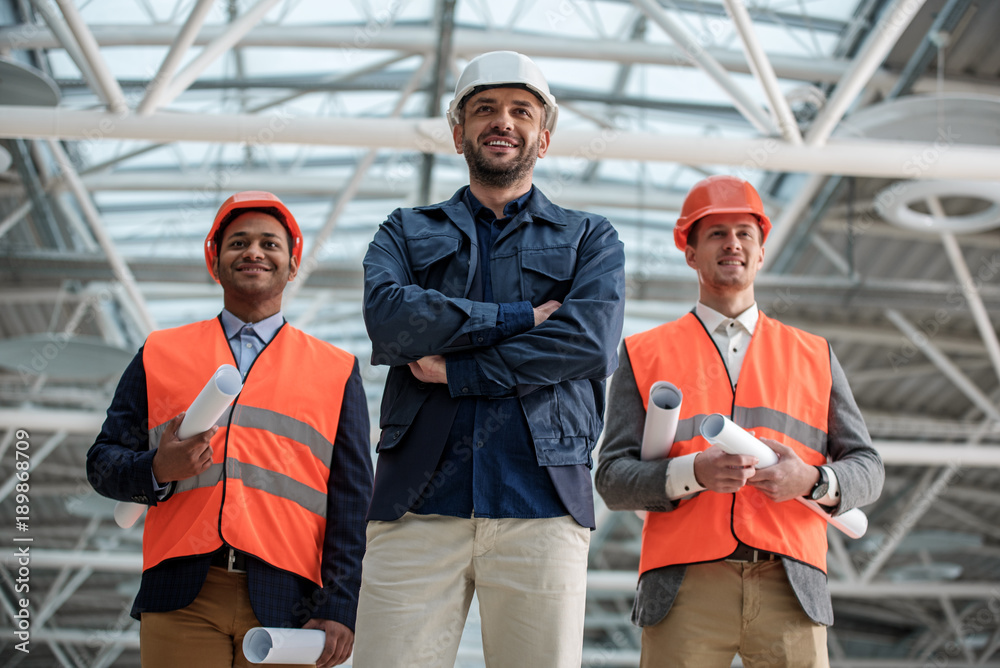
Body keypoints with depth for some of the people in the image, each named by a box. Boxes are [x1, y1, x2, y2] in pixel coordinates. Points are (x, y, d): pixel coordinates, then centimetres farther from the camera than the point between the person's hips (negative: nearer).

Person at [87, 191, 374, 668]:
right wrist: (157, 470, -10)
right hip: (180, 599, 1)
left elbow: (352, 502, 7)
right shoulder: (159, 355, 16)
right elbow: (102, 463, 12)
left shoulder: (338, 371, 13)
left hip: (284, 603, 0)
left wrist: (339, 609, -2)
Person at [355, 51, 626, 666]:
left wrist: (457, 369, -4)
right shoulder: (406, 233, 20)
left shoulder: (591, 240, 18)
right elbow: (388, 318, -2)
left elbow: (592, 341, -3)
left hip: (541, 500, 0)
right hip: (418, 501, 1)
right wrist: (522, 316, -4)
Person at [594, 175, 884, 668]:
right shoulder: (645, 355, 13)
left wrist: (812, 480, -6)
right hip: (686, 587, -1)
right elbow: (613, 478, 5)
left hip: (790, 588, 1)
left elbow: (867, 469, 16)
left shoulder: (815, 356, 19)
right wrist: (693, 473, -13)